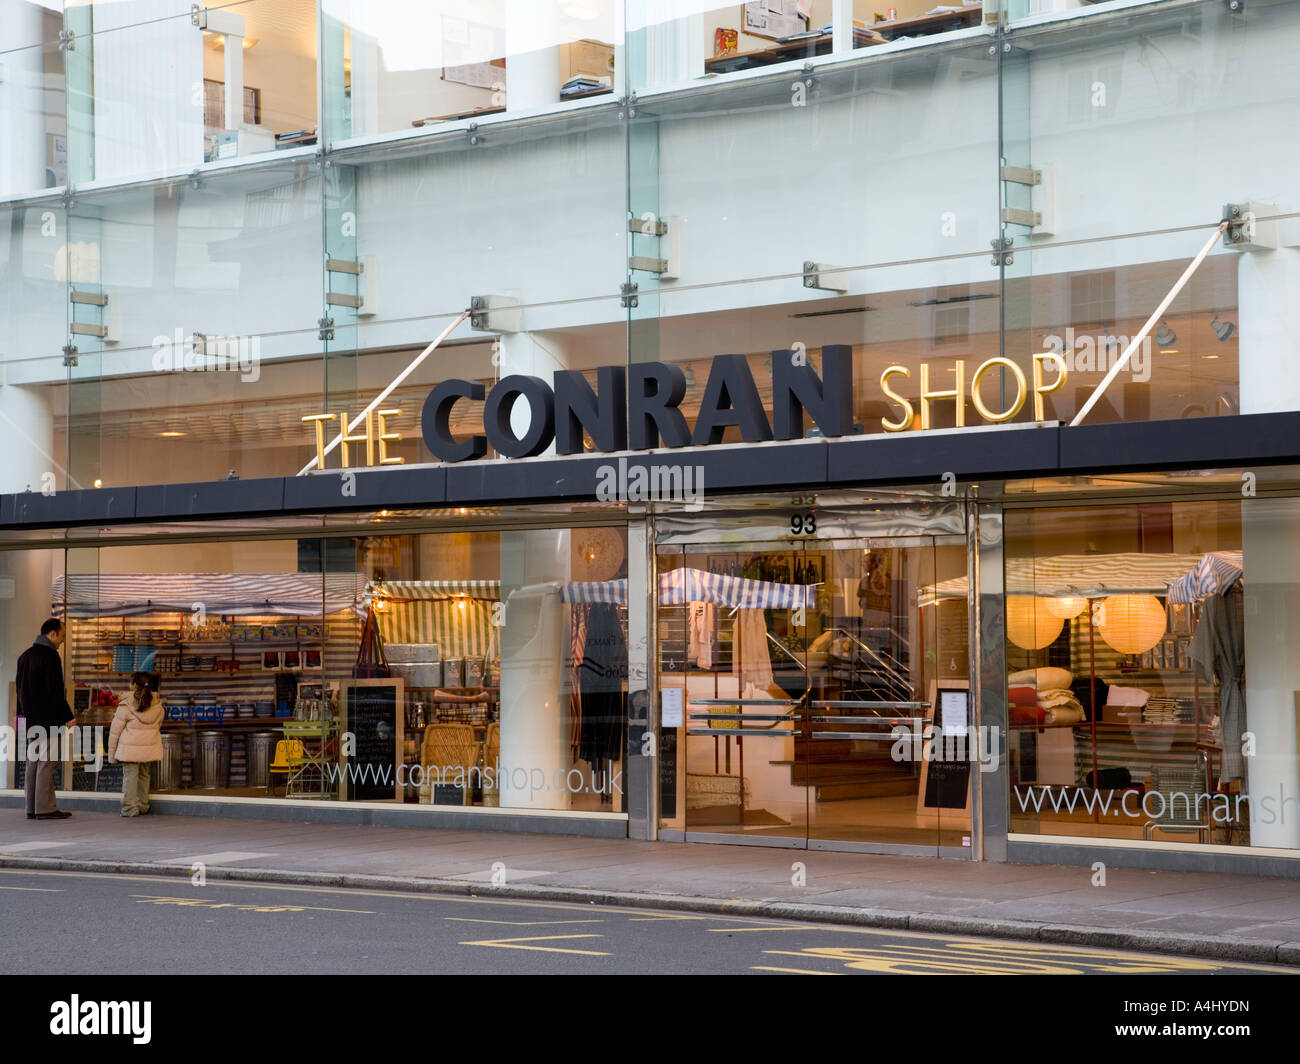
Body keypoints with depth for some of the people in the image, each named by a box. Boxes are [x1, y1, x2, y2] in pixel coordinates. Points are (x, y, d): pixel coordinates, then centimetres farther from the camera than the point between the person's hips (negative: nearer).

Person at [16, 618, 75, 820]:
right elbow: (55, 691, -17)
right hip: (48, 718, -9)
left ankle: (32, 808, 11)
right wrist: (67, 716, -13)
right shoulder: (50, 656, -13)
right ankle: (45, 808, -9)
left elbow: (19, 687, 20)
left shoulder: (24, 656, 15)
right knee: (47, 761, -7)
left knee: (33, 761, 10)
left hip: (30, 718, 9)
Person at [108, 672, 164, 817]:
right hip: (150, 747, 5)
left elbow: (115, 731, -3)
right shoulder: (158, 706, 5)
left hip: (130, 748, -5)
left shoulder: (126, 706, -8)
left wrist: (111, 754, 5)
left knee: (130, 777, 1)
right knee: (144, 776, 17)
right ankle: (143, 806, 24)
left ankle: (130, 808, -2)